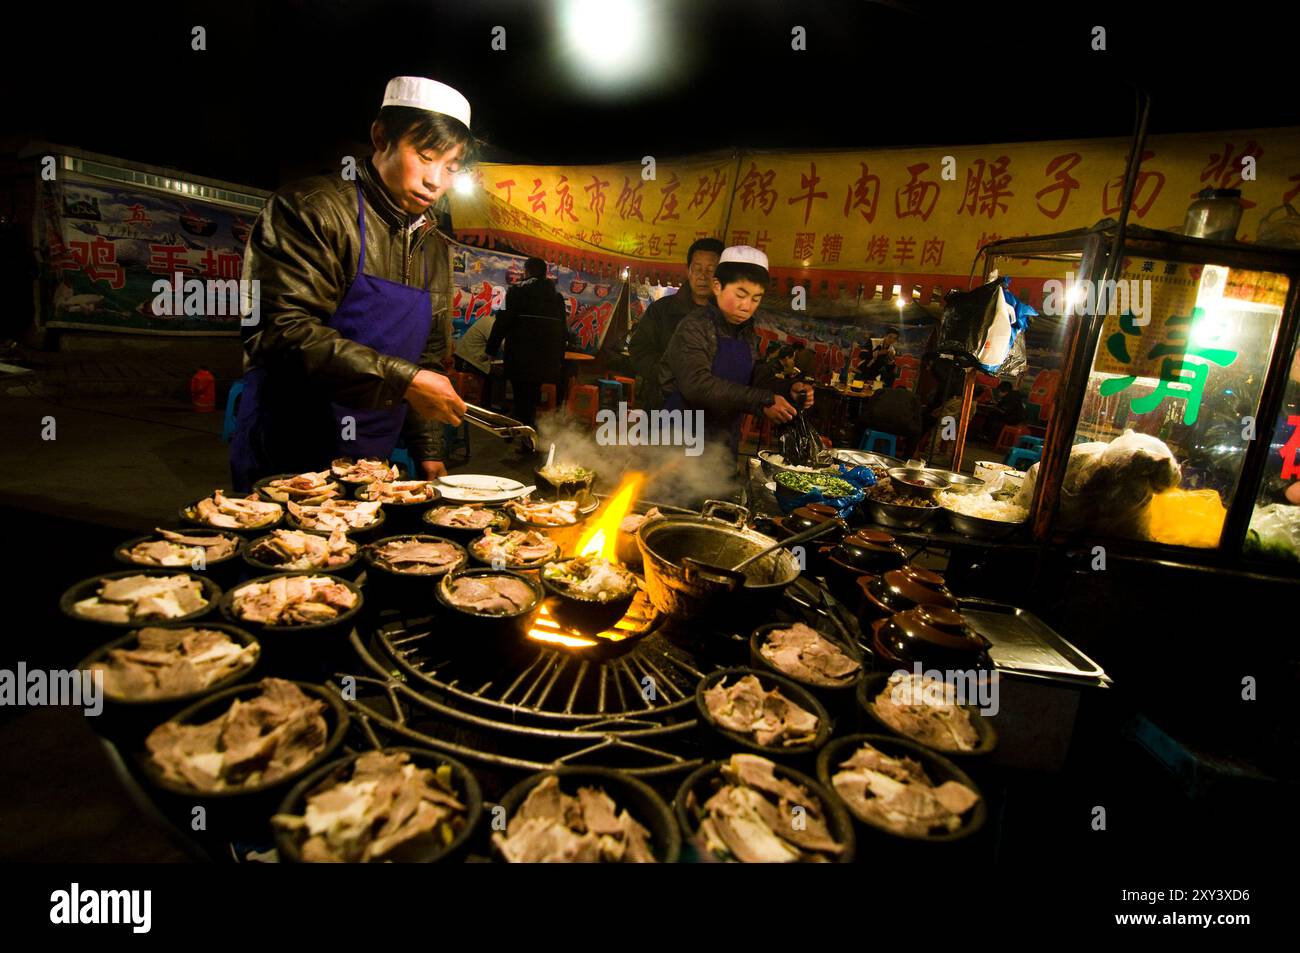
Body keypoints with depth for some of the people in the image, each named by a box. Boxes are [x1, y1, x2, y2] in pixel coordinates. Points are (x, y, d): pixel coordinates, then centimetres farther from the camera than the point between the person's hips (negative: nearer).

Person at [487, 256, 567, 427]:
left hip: (521, 357, -5)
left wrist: (491, 350, -1)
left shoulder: (518, 289, -2)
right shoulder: (557, 296, 14)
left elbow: (503, 321, -8)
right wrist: (559, 359, 20)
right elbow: (561, 330, 15)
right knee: (532, 399, 13)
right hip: (548, 359, 5)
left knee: (522, 402, -4)